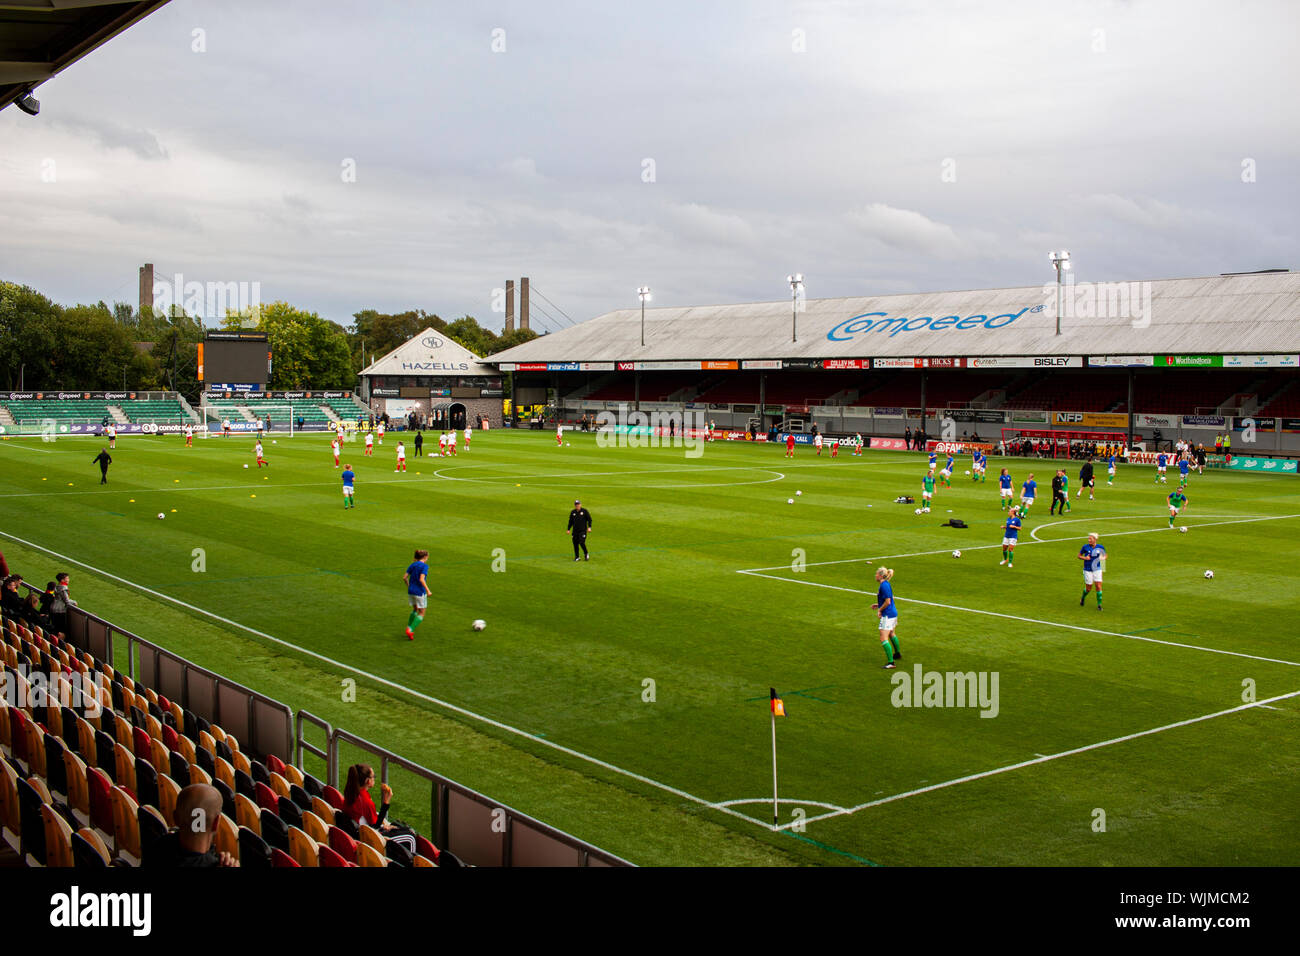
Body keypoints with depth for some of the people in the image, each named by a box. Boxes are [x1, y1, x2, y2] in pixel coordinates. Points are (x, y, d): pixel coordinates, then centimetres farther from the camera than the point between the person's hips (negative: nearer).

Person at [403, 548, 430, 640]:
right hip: (420, 592, -6)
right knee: (421, 613, 6)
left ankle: (409, 628, 21)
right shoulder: (424, 566, -13)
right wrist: (428, 590, -16)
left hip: (411, 591, 6)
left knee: (415, 609, 26)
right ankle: (410, 630, -7)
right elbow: (421, 579, -23)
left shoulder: (413, 565, 6)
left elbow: (404, 577, 4)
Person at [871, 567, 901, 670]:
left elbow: (888, 601, -23)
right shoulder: (886, 584, 9)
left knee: (883, 639, -10)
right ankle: (897, 654, 49)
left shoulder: (884, 585, -21)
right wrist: (878, 605, 15)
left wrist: (880, 610, -12)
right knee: (891, 634, 30)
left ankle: (890, 662, -13)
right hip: (893, 613, 11)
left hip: (888, 615, -11)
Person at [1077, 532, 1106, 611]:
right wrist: (1084, 558, -17)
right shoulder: (1085, 547, -9)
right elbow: (1079, 556, 3)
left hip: (1097, 569, 1)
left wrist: (1103, 558, -10)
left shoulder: (1100, 547, -4)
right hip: (1088, 570, -1)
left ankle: (1099, 605, 4)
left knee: (1098, 586, -7)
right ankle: (1083, 598, 36)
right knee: (1088, 588, 4)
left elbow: (1105, 555, 13)